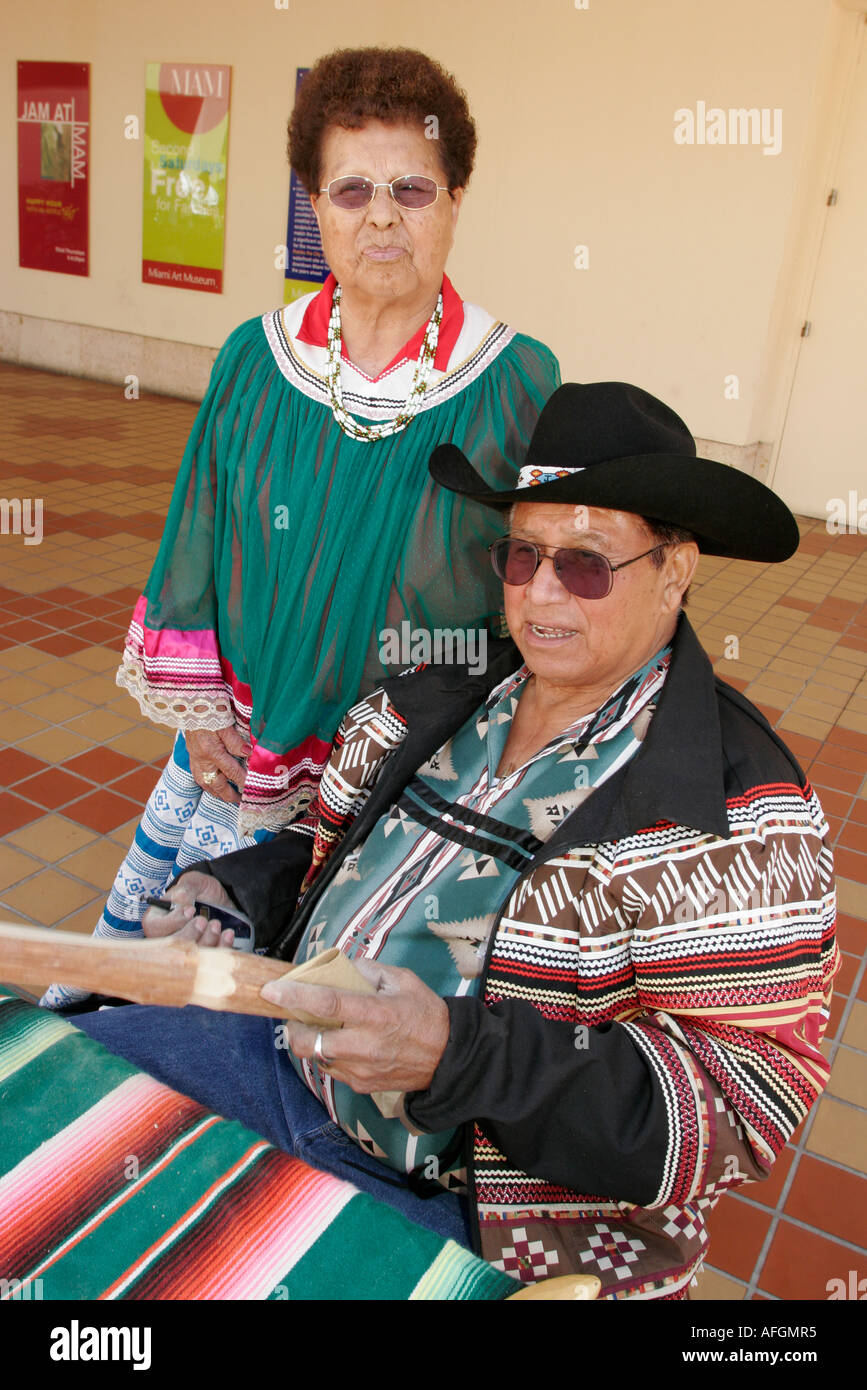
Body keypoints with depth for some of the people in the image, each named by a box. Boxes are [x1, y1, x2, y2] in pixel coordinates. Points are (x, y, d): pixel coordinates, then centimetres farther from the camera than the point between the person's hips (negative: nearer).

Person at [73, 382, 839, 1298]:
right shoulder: (453, 699, 1)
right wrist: (238, 892, -5)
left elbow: (741, 1103, -22)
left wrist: (457, 1056, -34)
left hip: (464, 1214, -5)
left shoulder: (736, 817, -19)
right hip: (289, 1053, 7)